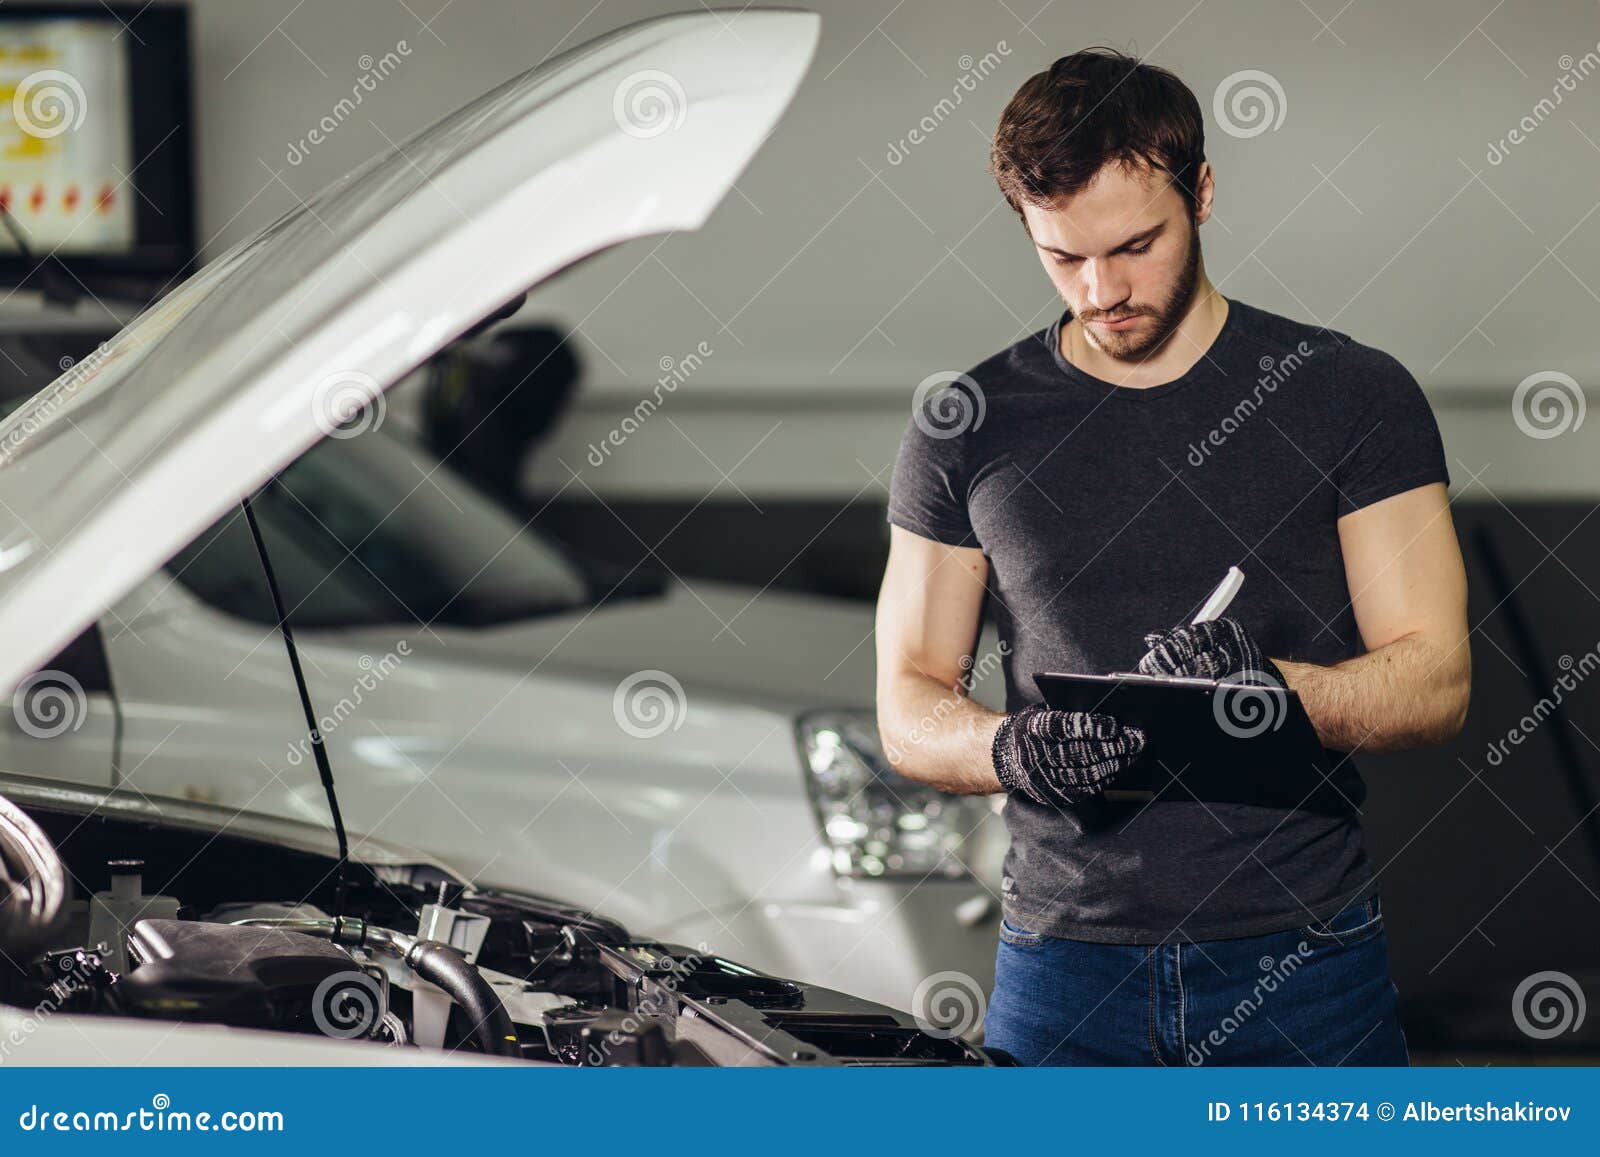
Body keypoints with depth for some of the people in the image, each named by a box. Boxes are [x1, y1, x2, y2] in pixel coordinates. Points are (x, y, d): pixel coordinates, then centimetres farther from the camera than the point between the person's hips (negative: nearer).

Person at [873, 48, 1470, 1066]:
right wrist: (1013, 748, -15)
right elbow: (909, 705, 8)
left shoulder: (1353, 396, 2)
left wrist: (1267, 685, -22)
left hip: (1306, 963, -1)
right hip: (1066, 966, 1)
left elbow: (1436, 683, -2)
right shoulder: (968, 428, 6)